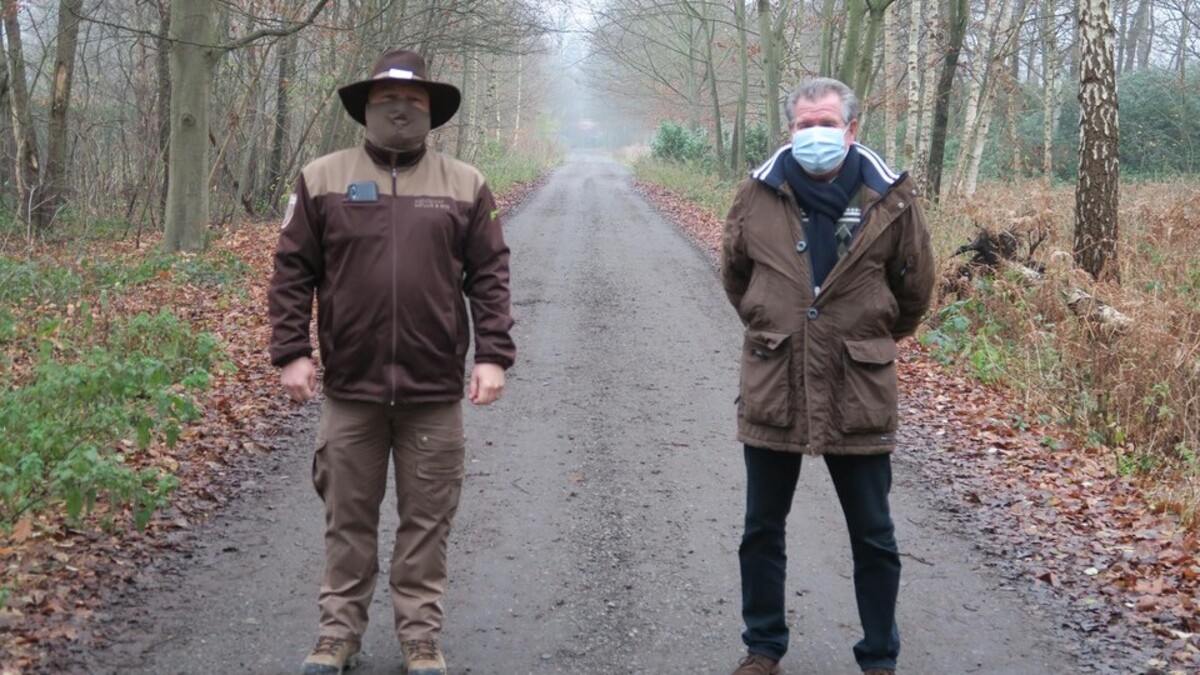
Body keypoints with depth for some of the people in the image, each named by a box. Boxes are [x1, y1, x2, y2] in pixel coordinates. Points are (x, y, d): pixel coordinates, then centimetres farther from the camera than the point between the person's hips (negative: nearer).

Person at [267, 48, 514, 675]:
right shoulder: (323, 179, 4)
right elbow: (292, 274, 4)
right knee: (348, 518, 10)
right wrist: (291, 353, -4)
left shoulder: (464, 185, 5)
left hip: (435, 391, 0)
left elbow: (489, 277, 4)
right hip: (350, 387, 0)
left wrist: (493, 356, -5)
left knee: (426, 520, 7)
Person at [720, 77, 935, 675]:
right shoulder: (758, 194, -2)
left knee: (873, 538, 8)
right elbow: (735, 275, 16)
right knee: (762, 531, 13)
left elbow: (914, 289, 9)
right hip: (772, 386, 2)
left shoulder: (891, 199, -5)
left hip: (858, 392, -1)